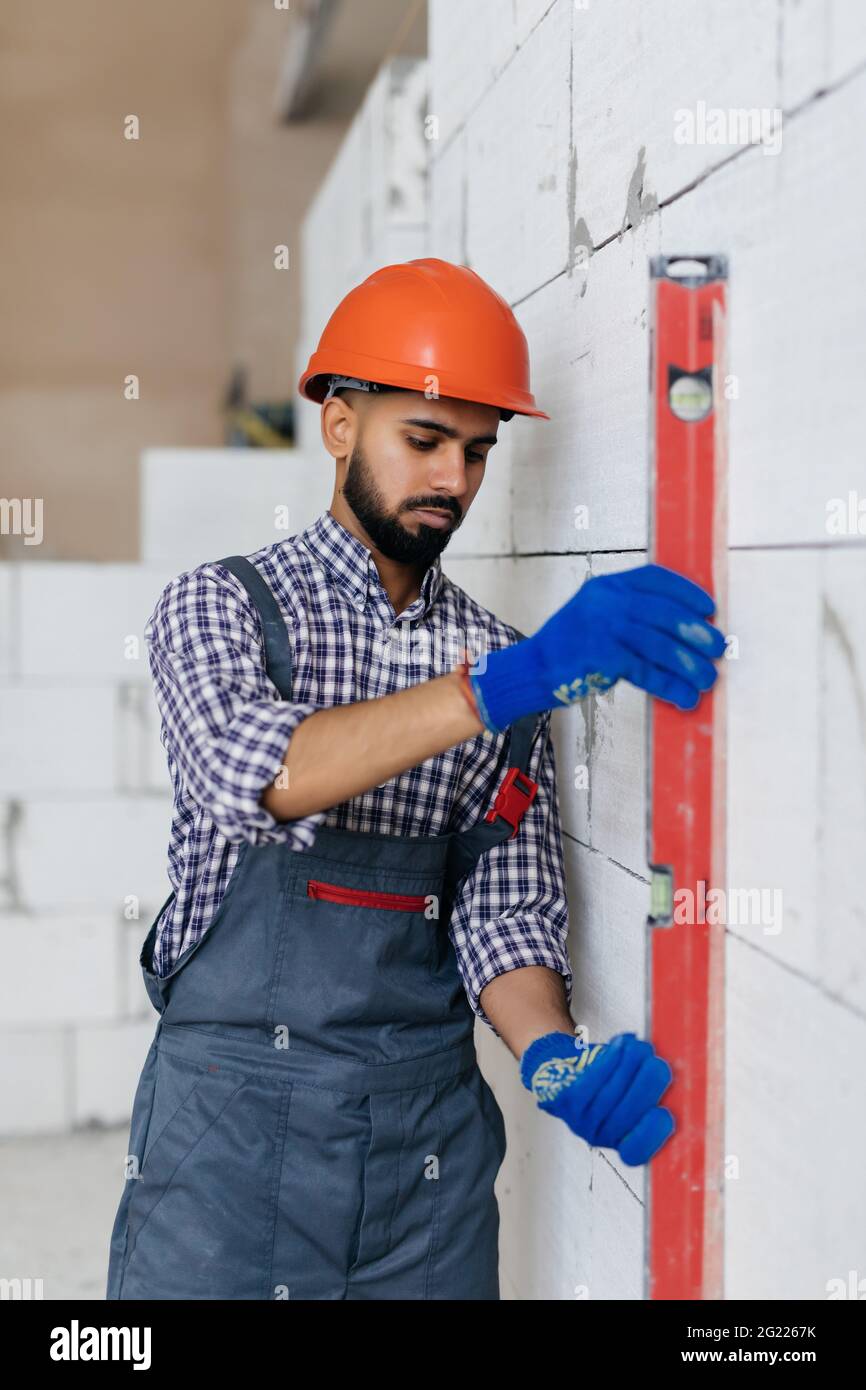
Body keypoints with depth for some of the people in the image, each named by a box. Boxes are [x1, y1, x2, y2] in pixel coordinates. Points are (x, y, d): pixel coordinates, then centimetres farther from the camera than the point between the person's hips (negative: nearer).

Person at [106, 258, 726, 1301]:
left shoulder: (502, 660, 7)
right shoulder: (221, 606, -2)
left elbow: (505, 908, 3)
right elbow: (252, 774, -24)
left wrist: (551, 1053, -18)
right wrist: (507, 683, -34)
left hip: (432, 1133, 3)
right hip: (235, 1110, -3)